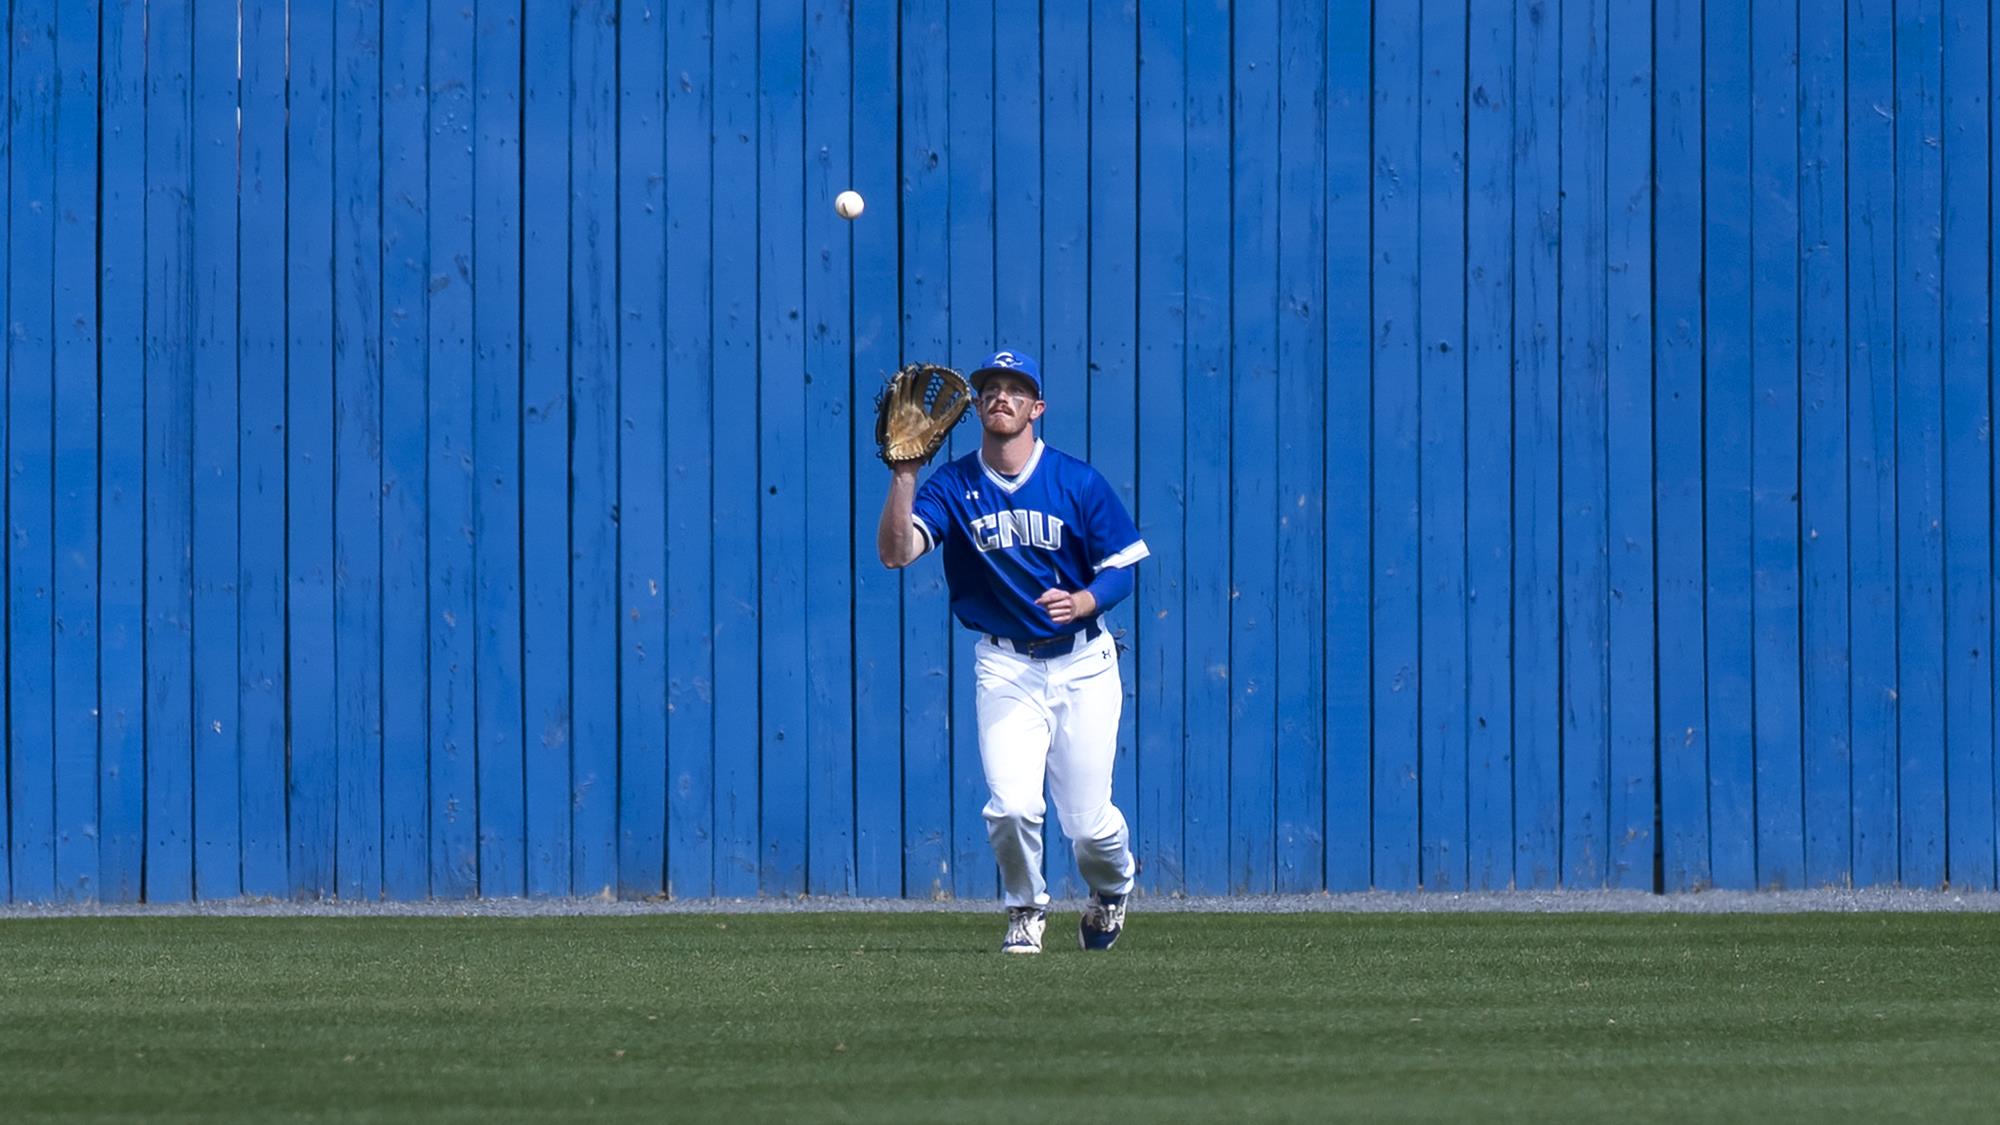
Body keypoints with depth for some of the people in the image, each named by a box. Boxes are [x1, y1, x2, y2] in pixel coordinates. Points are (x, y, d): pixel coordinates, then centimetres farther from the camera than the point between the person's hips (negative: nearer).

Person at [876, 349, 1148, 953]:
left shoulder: (1078, 482, -3)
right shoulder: (953, 486, -1)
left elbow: (1120, 569, 0)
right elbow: (895, 552, -14)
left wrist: (1082, 602, -20)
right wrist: (904, 474, -24)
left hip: (1081, 663, 0)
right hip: (1004, 666, 0)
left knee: (1089, 823, -2)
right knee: (1012, 807, -17)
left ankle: (1112, 886, 35)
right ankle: (1026, 909, 13)